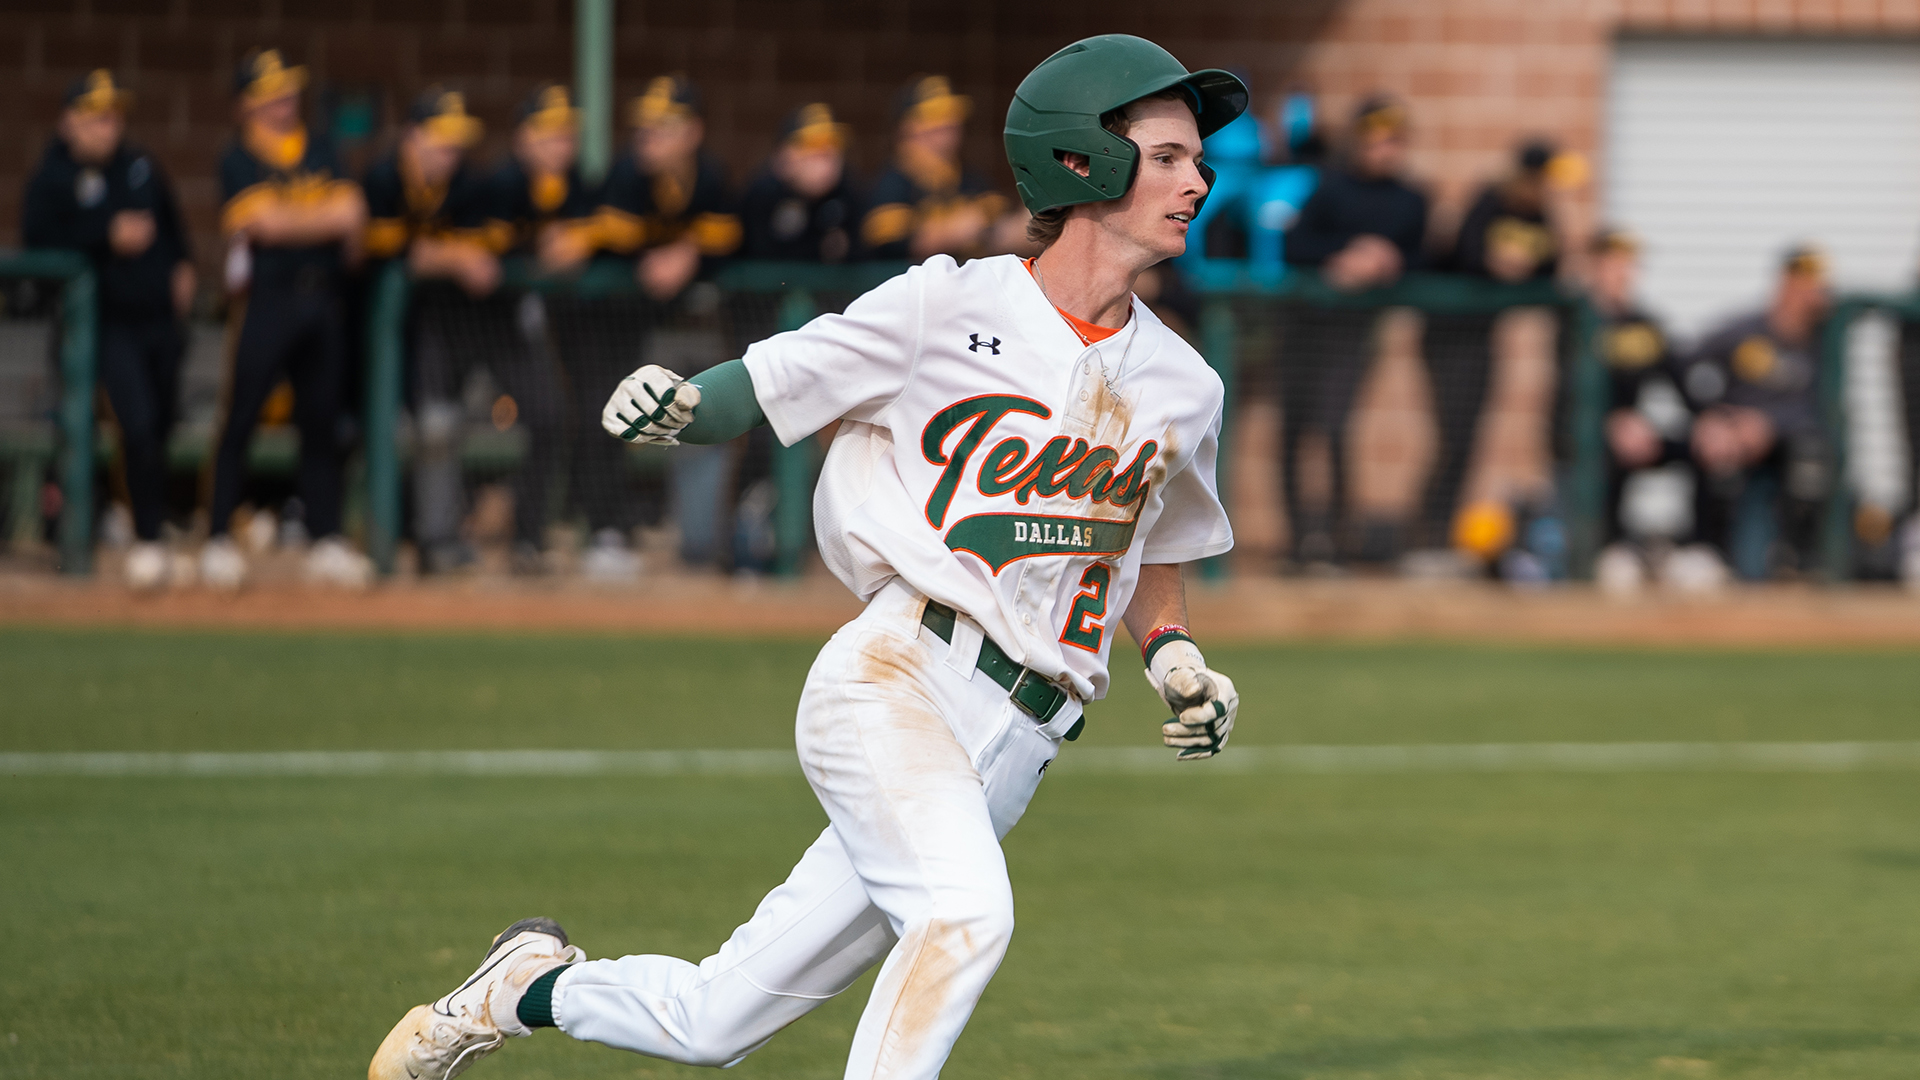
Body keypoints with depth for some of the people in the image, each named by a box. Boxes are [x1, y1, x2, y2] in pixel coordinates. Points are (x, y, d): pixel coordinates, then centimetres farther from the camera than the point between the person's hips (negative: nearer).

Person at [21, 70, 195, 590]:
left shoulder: (140, 165, 8)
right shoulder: (52, 178, -9)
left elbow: (169, 217, 23)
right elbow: (37, 236, -18)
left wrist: (182, 263, 10)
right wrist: (109, 236, -22)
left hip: (161, 313, 6)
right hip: (112, 325, -6)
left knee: (162, 420, 12)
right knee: (139, 423, -16)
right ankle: (148, 540, -11)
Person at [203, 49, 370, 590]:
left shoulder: (321, 151, 15)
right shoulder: (239, 160, -1)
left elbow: (351, 214, 9)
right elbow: (269, 220, -12)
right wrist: (334, 217, -7)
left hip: (321, 299, 5)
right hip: (267, 298, -5)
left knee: (321, 422, 6)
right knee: (241, 420, -5)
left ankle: (326, 540, 9)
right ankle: (218, 540, -2)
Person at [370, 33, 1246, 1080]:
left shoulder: (1183, 387, 14)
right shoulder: (948, 307, -2)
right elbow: (764, 390, 2)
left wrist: (1176, 657, 9)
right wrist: (676, 403, -20)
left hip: (1014, 749, 5)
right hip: (895, 679, -5)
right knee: (965, 910, -32)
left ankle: (529, 986, 30)